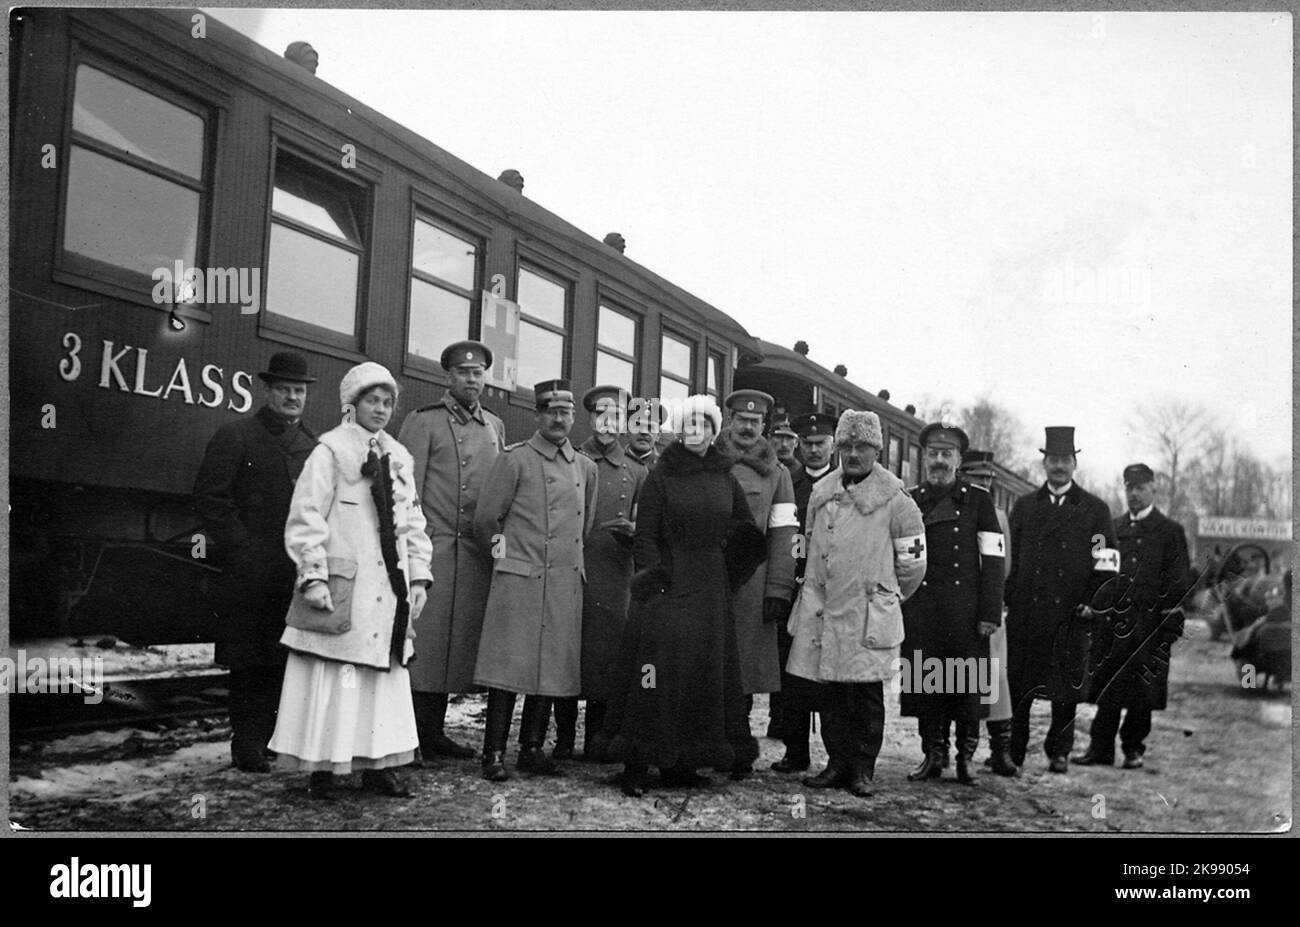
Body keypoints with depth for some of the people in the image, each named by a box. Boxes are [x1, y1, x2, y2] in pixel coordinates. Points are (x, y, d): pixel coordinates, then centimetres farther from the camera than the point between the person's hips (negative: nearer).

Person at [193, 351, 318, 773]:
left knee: (286, 659, 6)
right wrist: (241, 546, -11)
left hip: (299, 572, 5)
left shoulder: (314, 444, 16)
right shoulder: (235, 437, 1)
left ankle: (271, 737, 15)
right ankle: (248, 743, 10)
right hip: (250, 572, -4)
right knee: (249, 662, 1)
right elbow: (209, 496, -5)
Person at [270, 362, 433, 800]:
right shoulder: (330, 451, -4)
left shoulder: (399, 457, 15)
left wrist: (419, 576, 10)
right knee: (332, 681, -2)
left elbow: (413, 522, 17)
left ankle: (377, 764, 16)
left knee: (386, 678, 8)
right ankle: (322, 768, 7)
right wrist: (314, 576, -15)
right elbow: (305, 517, -9)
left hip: (389, 590, 6)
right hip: (342, 587, -6)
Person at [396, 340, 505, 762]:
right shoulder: (424, 421, 0)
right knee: (423, 640, -5)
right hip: (434, 548, -5)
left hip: (477, 553, 5)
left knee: (458, 641, 8)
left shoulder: (495, 427, 17)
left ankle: (433, 731, 18)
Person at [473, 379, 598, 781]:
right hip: (519, 580, -5)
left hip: (567, 583, 6)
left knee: (553, 668, 8)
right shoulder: (515, 459, -4)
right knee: (509, 668, -4)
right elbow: (485, 520, -1)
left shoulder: (586, 468, 13)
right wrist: (506, 552, 9)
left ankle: (532, 748, 20)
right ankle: (494, 753, 3)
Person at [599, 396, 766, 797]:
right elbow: (644, 536, -4)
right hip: (668, 587, -4)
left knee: (704, 673, 6)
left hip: (711, 591, 5)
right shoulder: (661, 477, -1)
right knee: (659, 676, -8)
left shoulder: (726, 480, 10)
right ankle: (637, 766, 0)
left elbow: (747, 533, 17)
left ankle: (680, 763, 17)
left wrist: (729, 572, 4)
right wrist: (651, 576, -16)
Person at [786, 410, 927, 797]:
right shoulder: (821, 492, 10)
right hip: (823, 609, 4)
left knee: (867, 692, 0)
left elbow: (912, 561, 3)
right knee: (831, 692, 7)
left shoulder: (895, 499, -4)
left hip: (870, 613, -4)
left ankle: (863, 768, 9)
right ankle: (838, 762, 17)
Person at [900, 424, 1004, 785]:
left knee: (969, 683, 0)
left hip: (966, 610, -2)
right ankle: (933, 754, 16)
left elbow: (993, 561, 0)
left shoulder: (978, 500, 4)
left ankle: (966, 756, 13)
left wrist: (990, 613, -7)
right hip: (920, 611, 2)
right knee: (924, 684, 4)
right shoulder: (909, 502, 11)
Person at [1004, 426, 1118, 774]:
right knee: (1016, 685, 2)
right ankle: (1013, 751, 11)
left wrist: (1093, 603, -6)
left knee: (1067, 687, 5)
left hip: (1070, 615, -1)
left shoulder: (1095, 510, 6)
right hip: (1025, 612, 1)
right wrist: (1006, 597, 3)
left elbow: (1107, 564, 3)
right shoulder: (1023, 506, 13)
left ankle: (1059, 751, 18)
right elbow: (1007, 555, 12)